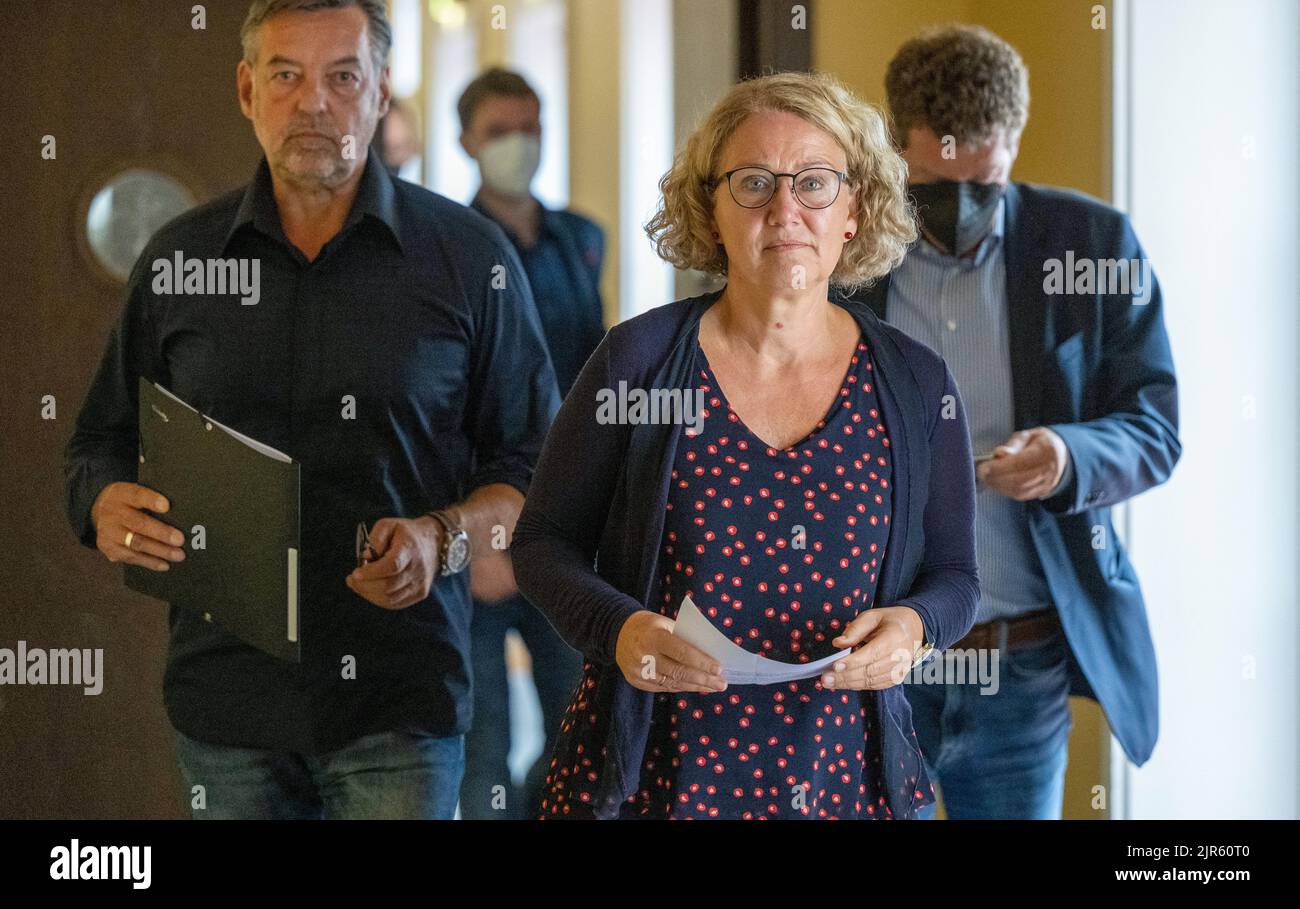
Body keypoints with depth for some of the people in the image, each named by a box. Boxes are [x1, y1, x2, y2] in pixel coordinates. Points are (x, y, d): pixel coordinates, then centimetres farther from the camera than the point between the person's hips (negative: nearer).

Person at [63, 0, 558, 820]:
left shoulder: (469, 257, 2)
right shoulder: (178, 260, 9)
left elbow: (534, 467, 4)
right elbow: (104, 441, 17)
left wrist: (444, 539, -14)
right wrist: (106, 506, -6)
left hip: (398, 699, -2)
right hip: (226, 690, 3)